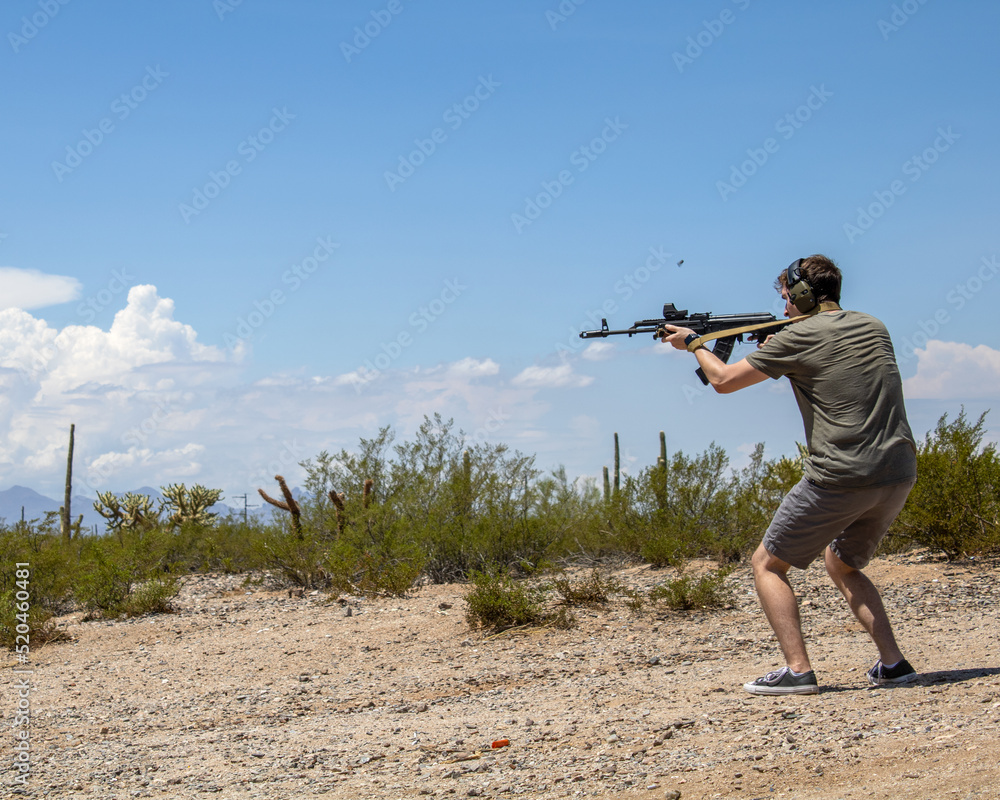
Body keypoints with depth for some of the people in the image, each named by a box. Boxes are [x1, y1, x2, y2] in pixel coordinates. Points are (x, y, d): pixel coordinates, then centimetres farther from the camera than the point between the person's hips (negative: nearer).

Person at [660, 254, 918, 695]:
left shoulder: (797, 338, -4)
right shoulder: (874, 328, 15)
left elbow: (723, 380, 5)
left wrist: (693, 343, 22)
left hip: (839, 477, -7)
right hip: (899, 475, 7)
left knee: (767, 565, 8)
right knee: (842, 565, 27)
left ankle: (798, 670, -4)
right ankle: (893, 663, 15)